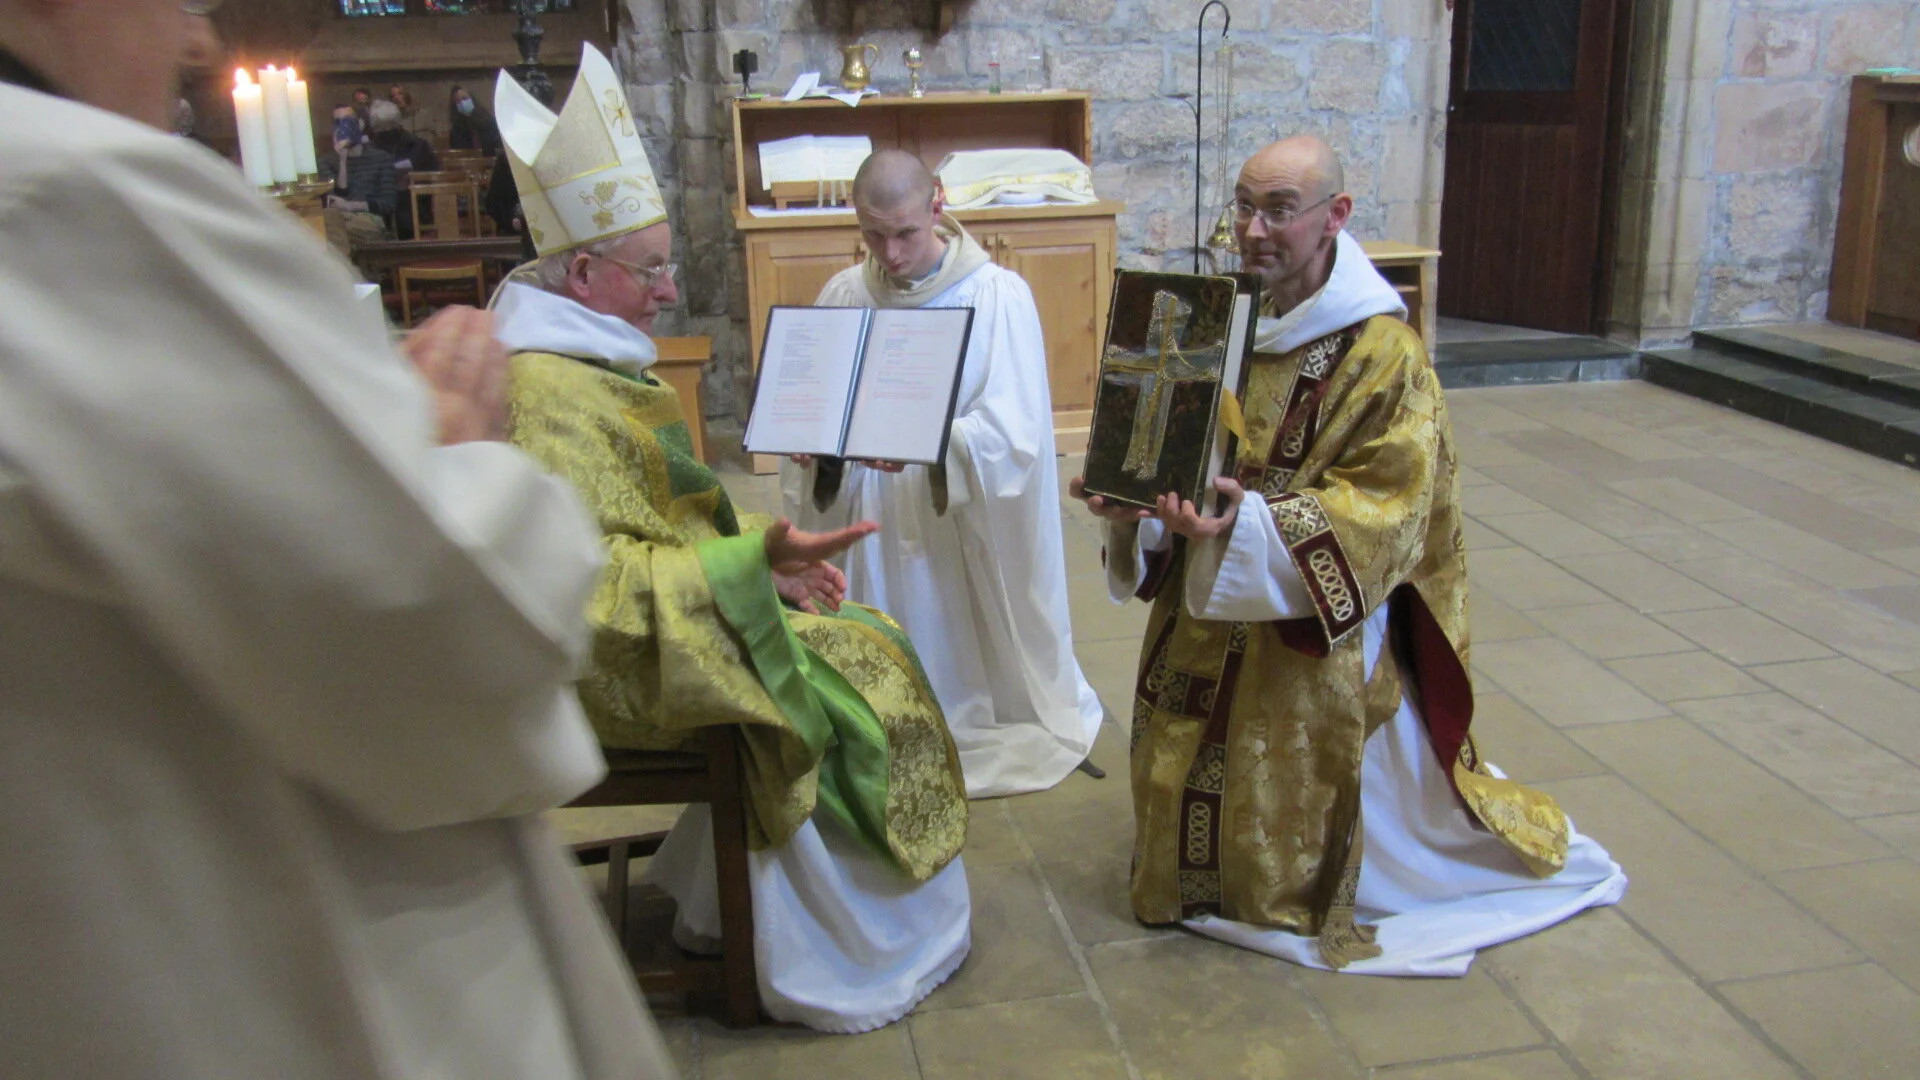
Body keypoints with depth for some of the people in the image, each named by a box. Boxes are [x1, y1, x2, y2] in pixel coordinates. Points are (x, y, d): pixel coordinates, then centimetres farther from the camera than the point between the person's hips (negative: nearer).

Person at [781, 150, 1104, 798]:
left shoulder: (998, 296, -10)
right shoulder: (843, 296, 2)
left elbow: (1011, 431, -18)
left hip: (970, 525, -3)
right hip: (872, 520, 3)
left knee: (969, 661, 8)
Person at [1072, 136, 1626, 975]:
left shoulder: (1385, 354, -16)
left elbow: (1383, 508, -22)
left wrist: (1250, 524, -36)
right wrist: (1132, 501, -14)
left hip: (1316, 642, -5)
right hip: (1206, 629, 6)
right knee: (1196, 797, 17)